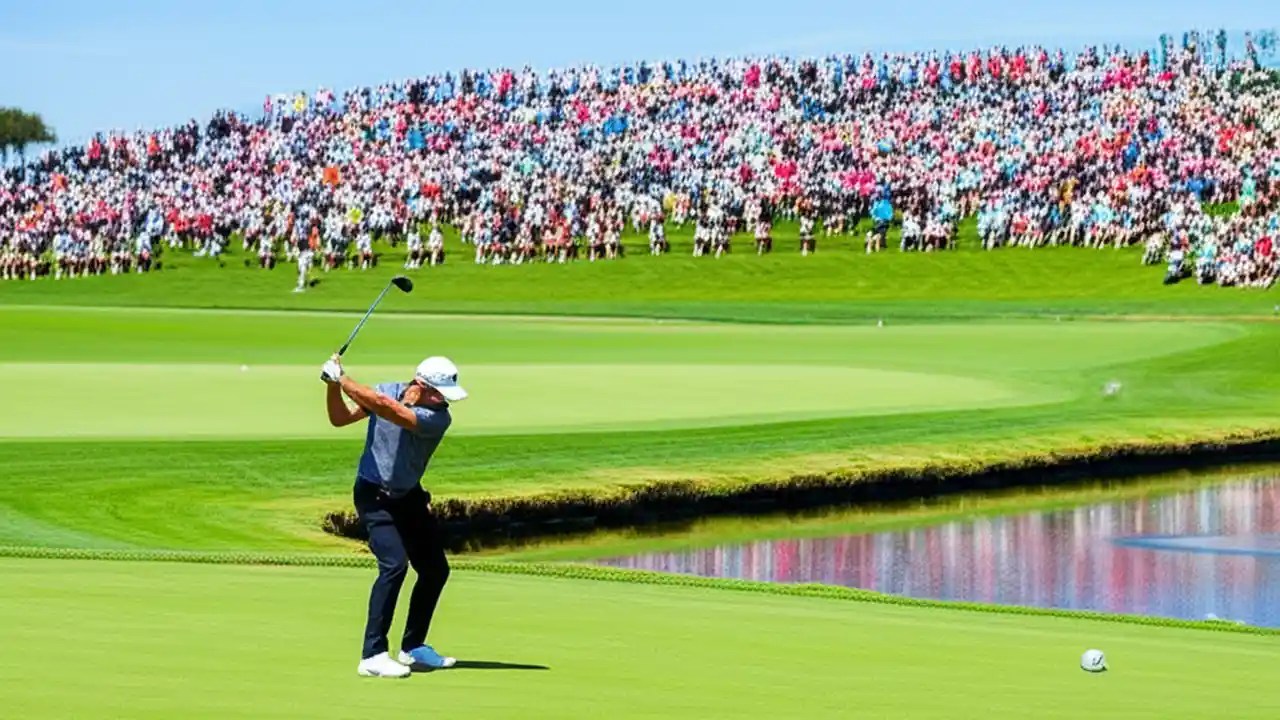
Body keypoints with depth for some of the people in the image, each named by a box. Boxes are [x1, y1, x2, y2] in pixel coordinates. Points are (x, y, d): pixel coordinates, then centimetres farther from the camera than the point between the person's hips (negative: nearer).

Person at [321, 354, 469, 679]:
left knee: (436, 570, 5)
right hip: (373, 494, -4)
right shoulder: (386, 391, -14)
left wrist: (343, 380, -36)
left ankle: (413, 648, 23)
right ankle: (372, 655, -22)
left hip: (409, 496, 4)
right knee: (394, 563, -21)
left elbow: (389, 410, -36)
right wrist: (333, 386, -21)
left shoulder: (438, 418, -19)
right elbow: (340, 418, -4)